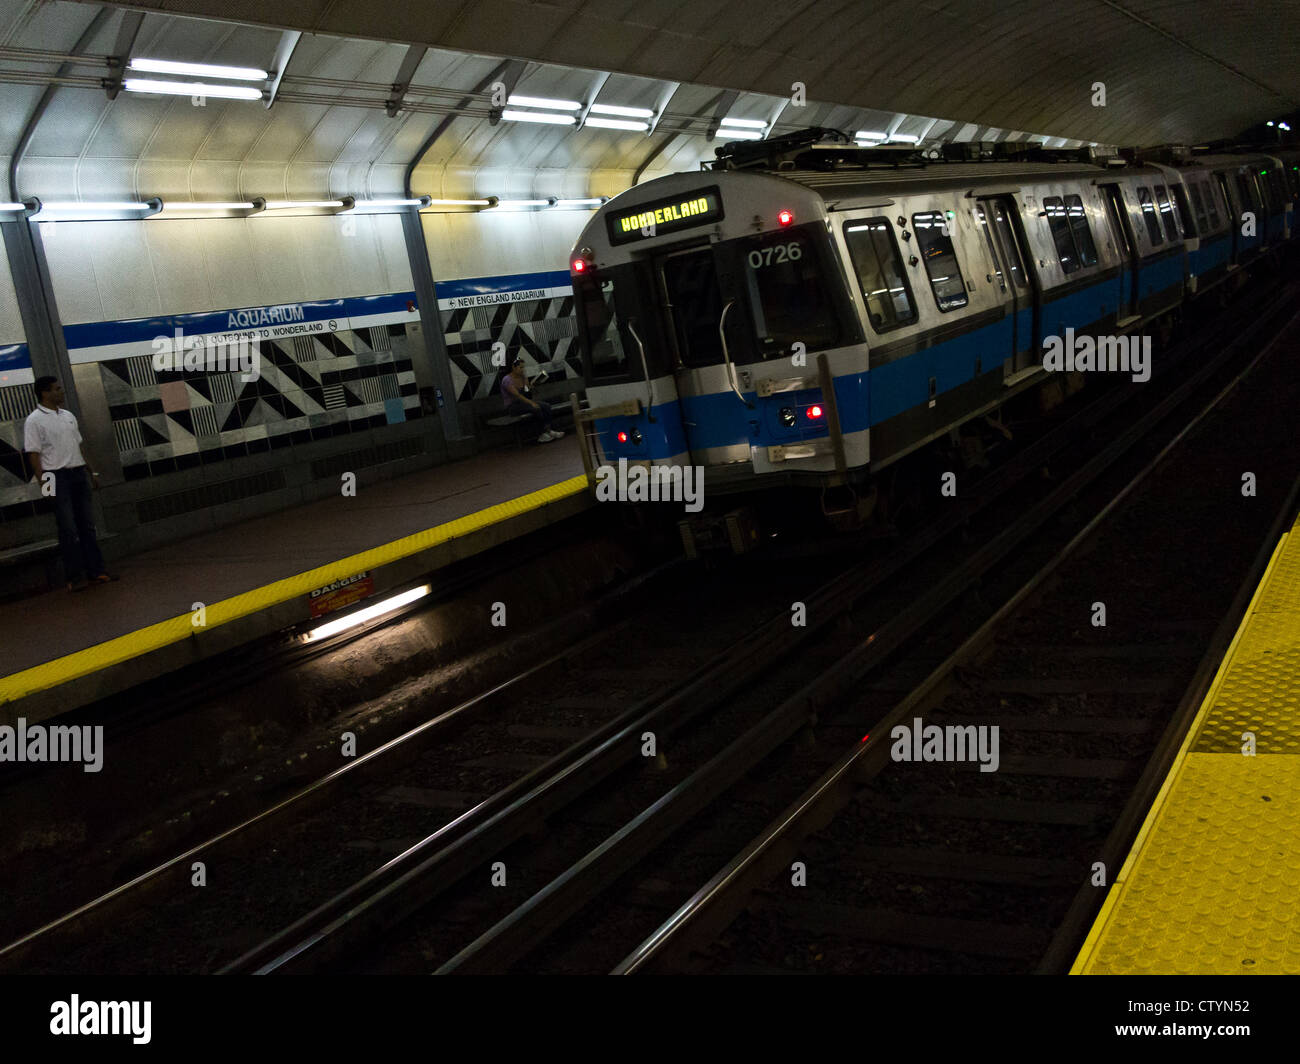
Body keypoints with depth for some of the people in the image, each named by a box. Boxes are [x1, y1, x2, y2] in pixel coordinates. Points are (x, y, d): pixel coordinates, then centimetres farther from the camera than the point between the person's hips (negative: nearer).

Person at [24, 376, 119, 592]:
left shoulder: (68, 416, 15)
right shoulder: (35, 421, -7)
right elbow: (33, 454, -11)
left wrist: (91, 472, 19)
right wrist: (42, 481, -18)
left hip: (78, 474, 7)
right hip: (58, 478, -7)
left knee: (87, 526, 9)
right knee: (68, 530, -5)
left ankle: (96, 570, 14)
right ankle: (75, 577, 0)